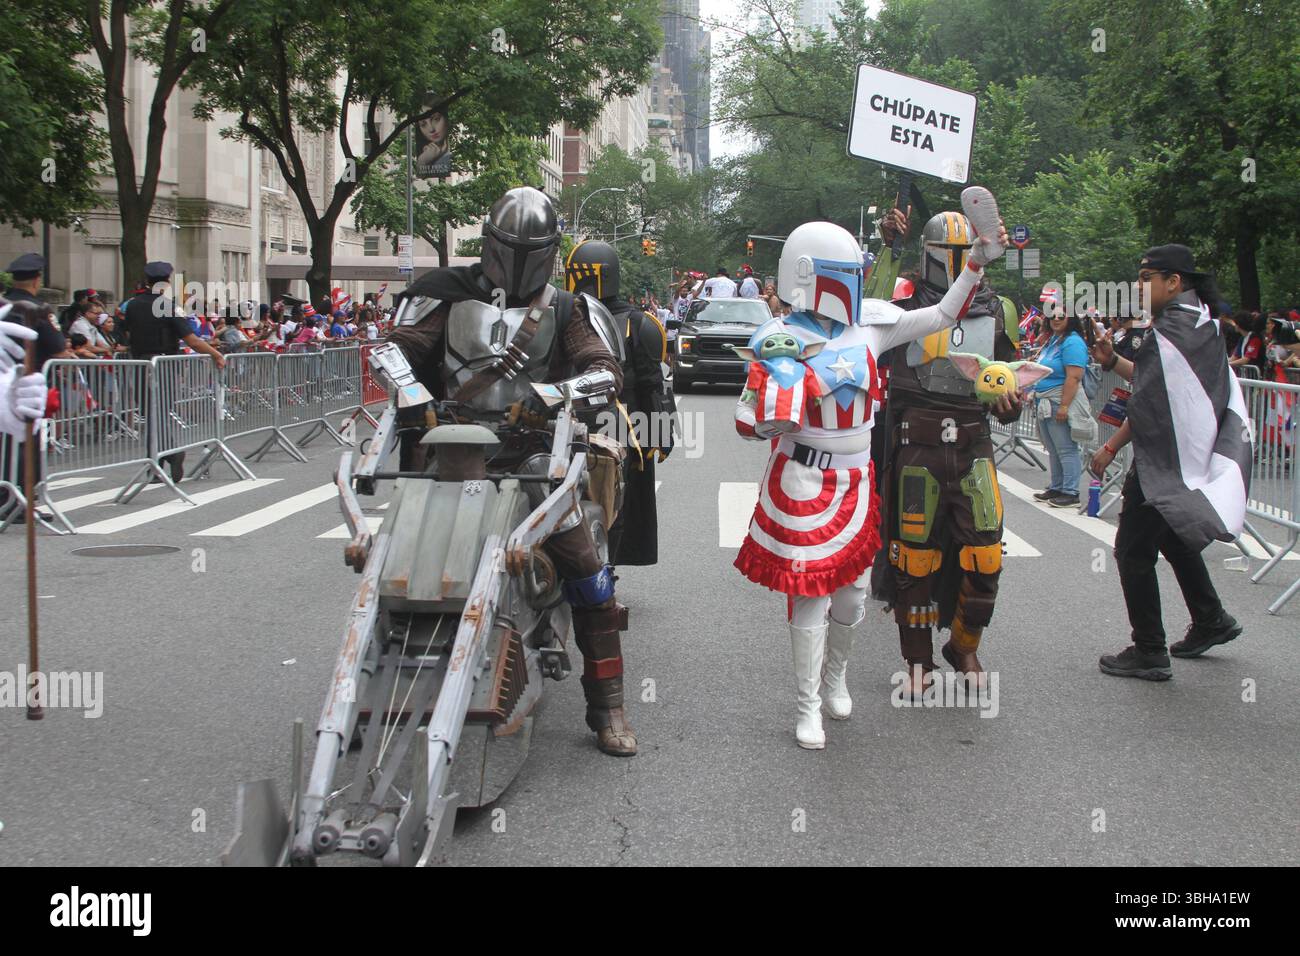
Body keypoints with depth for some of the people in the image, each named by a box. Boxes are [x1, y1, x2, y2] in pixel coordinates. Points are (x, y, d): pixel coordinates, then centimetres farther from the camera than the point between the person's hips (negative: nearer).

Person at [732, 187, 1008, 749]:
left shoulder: (870, 324, 2)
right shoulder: (780, 343, -13)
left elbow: (942, 316, 9)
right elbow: (755, 425, -18)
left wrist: (977, 263, 2)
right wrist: (779, 368, -27)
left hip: (857, 480, 5)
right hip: (804, 485, -5)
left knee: (852, 589, 13)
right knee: (810, 591, -4)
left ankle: (835, 677, 37)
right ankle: (807, 707, 8)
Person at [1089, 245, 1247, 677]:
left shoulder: (1173, 330, -20)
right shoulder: (1200, 322, 11)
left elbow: (1150, 402, -19)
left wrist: (1110, 447, -9)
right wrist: (1113, 361, 3)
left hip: (1166, 460, -10)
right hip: (1194, 454, 10)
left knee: (1133, 551, -3)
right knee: (1174, 538, 26)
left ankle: (1148, 654, 2)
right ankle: (1211, 621, 36)